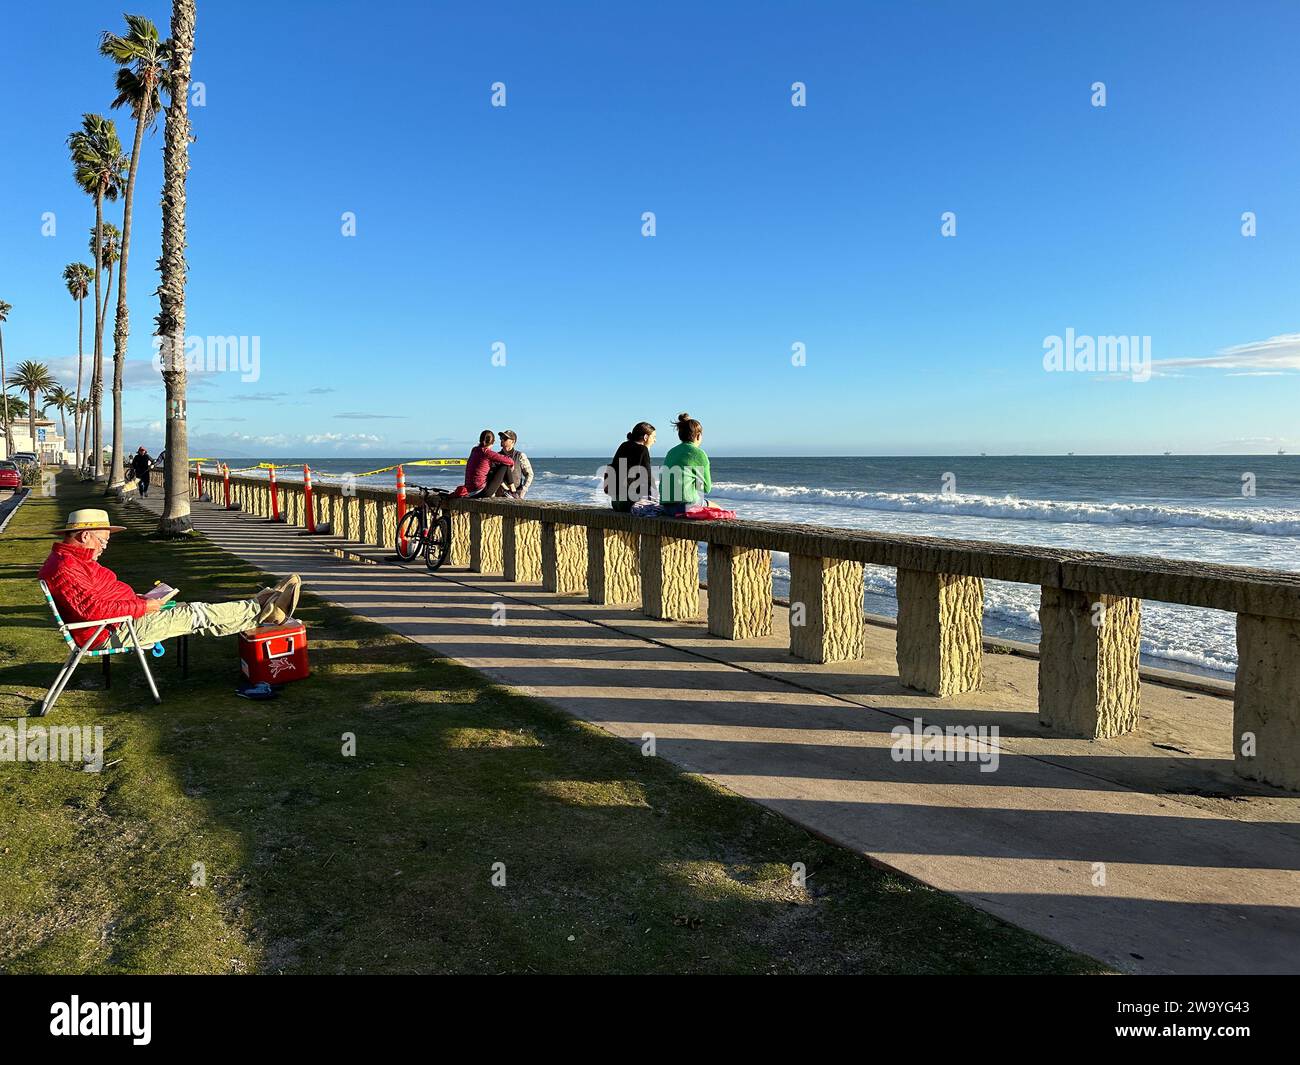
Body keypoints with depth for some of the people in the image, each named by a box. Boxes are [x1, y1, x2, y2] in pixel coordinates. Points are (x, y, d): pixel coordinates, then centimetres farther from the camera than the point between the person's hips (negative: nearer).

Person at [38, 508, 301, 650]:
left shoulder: (74, 560, 16)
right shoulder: (64, 567, -19)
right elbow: (93, 609, -28)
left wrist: (136, 597, 10)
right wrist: (142, 607, -19)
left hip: (124, 620, 10)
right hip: (115, 633, -10)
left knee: (192, 611, 4)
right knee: (196, 615, -10)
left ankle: (258, 607, 2)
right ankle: (264, 612, -5)